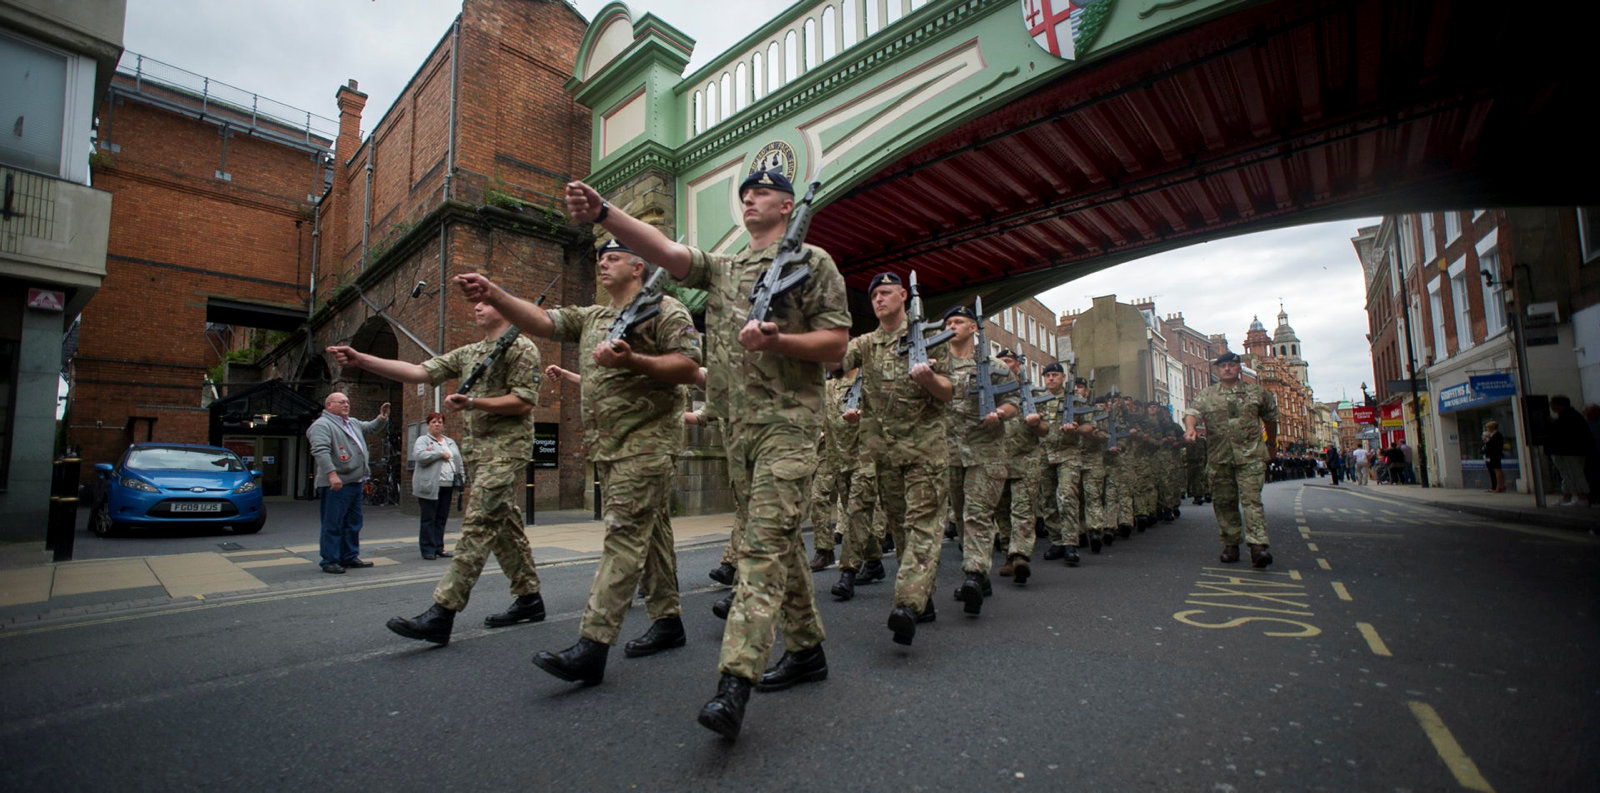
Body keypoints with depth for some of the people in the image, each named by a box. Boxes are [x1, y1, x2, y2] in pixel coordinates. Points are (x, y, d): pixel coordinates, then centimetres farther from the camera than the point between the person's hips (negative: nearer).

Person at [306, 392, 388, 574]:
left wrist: (382, 418, 12)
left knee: (353, 523, 15)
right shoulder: (322, 425, -9)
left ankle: (350, 557, 24)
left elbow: (371, 427, 35)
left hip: (355, 482, 9)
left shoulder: (353, 423, 19)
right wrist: (332, 473, -32)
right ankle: (330, 561, 5)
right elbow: (320, 451, -22)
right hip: (335, 484, -9)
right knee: (333, 524, -3)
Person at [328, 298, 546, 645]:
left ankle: (442, 613, -14)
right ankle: (529, 598, 19)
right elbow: (419, 372, 9)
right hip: (475, 449, 9)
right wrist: (361, 360, 0)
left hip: (505, 448, -8)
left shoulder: (522, 348, -5)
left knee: (478, 524, -12)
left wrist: (472, 402, -18)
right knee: (504, 524, 11)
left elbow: (524, 402, -12)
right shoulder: (467, 353, 19)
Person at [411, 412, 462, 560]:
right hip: (430, 486, -5)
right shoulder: (423, 440, 1)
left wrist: (462, 478, 10)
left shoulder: (450, 442, 19)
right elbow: (419, 455, -18)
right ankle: (428, 550, 4)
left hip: (447, 486, 6)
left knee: (442, 518, 9)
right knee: (429, 519, -1)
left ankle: (439, 548, 15)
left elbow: (459, 461, 19)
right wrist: (440, 454, -14)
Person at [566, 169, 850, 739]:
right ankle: (806, 649, 26)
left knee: (765, 544, -13)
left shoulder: (813, 262, 4)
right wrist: (603, 213, -13)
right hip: (738, 425, 6)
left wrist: (776, 341, -18)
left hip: (787, 422, -6)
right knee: (780, 542, 13)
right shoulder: (721, 268, 19)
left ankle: (735, 681, -14)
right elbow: (664, 249, 2)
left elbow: (836, 342, -3)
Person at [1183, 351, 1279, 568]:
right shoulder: (1206, 394, 9)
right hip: (1220, 458, 1)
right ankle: (1230, 544, 16)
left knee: (1251, 499, -11)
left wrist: (1271, 443, 27)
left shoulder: (1257, 392, 11)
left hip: (1250, 455, -1)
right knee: (1224, 501, 6)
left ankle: (1258, 546, -15)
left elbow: (1270, 417, 23)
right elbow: (1192, 412, -7)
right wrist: (1190, 427, -28)